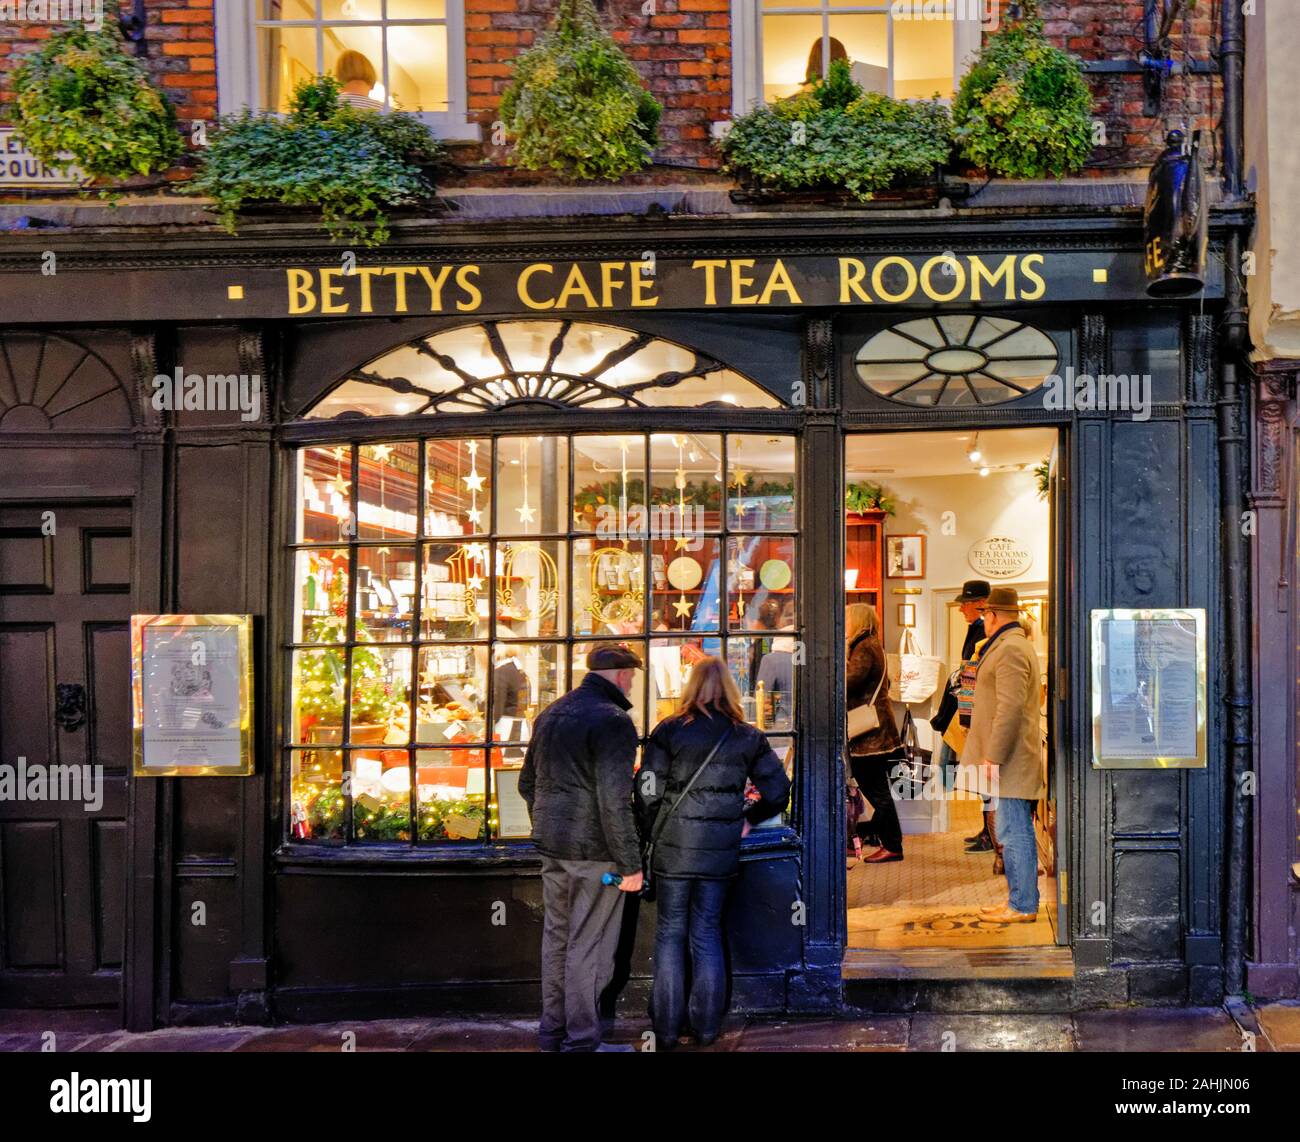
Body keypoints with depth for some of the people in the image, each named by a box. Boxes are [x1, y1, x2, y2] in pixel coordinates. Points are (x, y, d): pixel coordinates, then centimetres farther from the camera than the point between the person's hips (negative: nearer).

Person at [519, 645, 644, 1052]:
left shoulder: (550, 714, 11)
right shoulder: (612, 720, -16)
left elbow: (527, 782, 19)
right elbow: (614, 801, -21)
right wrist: (630, 864, -16)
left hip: (552, 848, 8)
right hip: (594, 851, -8)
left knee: (556, 937, 16)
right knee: (589, 946, 0)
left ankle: (552, 1031, 26)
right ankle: (582, 1040, 7)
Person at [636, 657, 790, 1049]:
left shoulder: (670, 731, -5)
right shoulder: (747, 737, 2)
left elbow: (648, 792, -6)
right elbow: (777, 791, 5)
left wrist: (649, 833, 7)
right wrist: (748, 819, 18)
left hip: (674, 848, -2)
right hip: (721, 851, 2)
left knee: (670, 932, 8)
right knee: (707, 932, 12)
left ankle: (666, 1029, 10)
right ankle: (706, 1026, 16)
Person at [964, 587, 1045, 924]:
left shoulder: (1010, 649, -16)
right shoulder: (1018, 644, 19)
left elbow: (1010, 708, -23)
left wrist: (993, 757, -21)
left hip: (1011, 758, -11)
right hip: (1014, 759, 11)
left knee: (1014, 833, -6)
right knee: (1017, 832, 14)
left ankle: (1022, 906, -2)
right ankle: (1018, 898, 21)